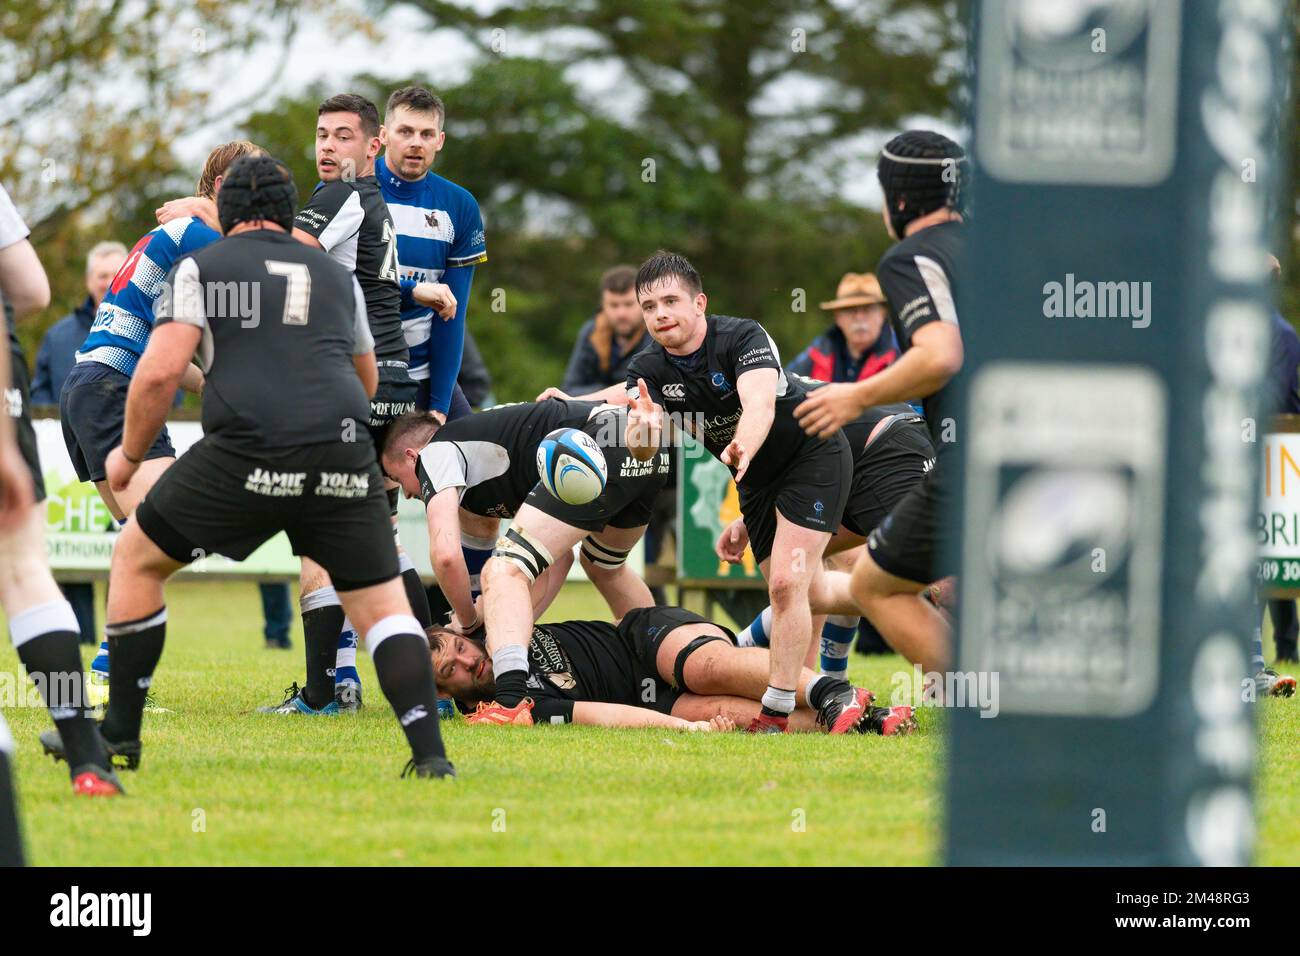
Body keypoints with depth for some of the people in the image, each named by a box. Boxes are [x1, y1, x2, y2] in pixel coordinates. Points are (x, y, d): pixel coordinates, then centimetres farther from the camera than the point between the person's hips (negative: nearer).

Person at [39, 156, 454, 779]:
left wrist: (129, 454, 16)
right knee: (381, 603, 13)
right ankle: (429, 754, -5)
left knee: (137, 558, 17)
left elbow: (159, 372, 1)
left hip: (249, 452, -3)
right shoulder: (337, 276, 25)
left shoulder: (199, 267, 12)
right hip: (346, 460, 3)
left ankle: (120, 732, 19)